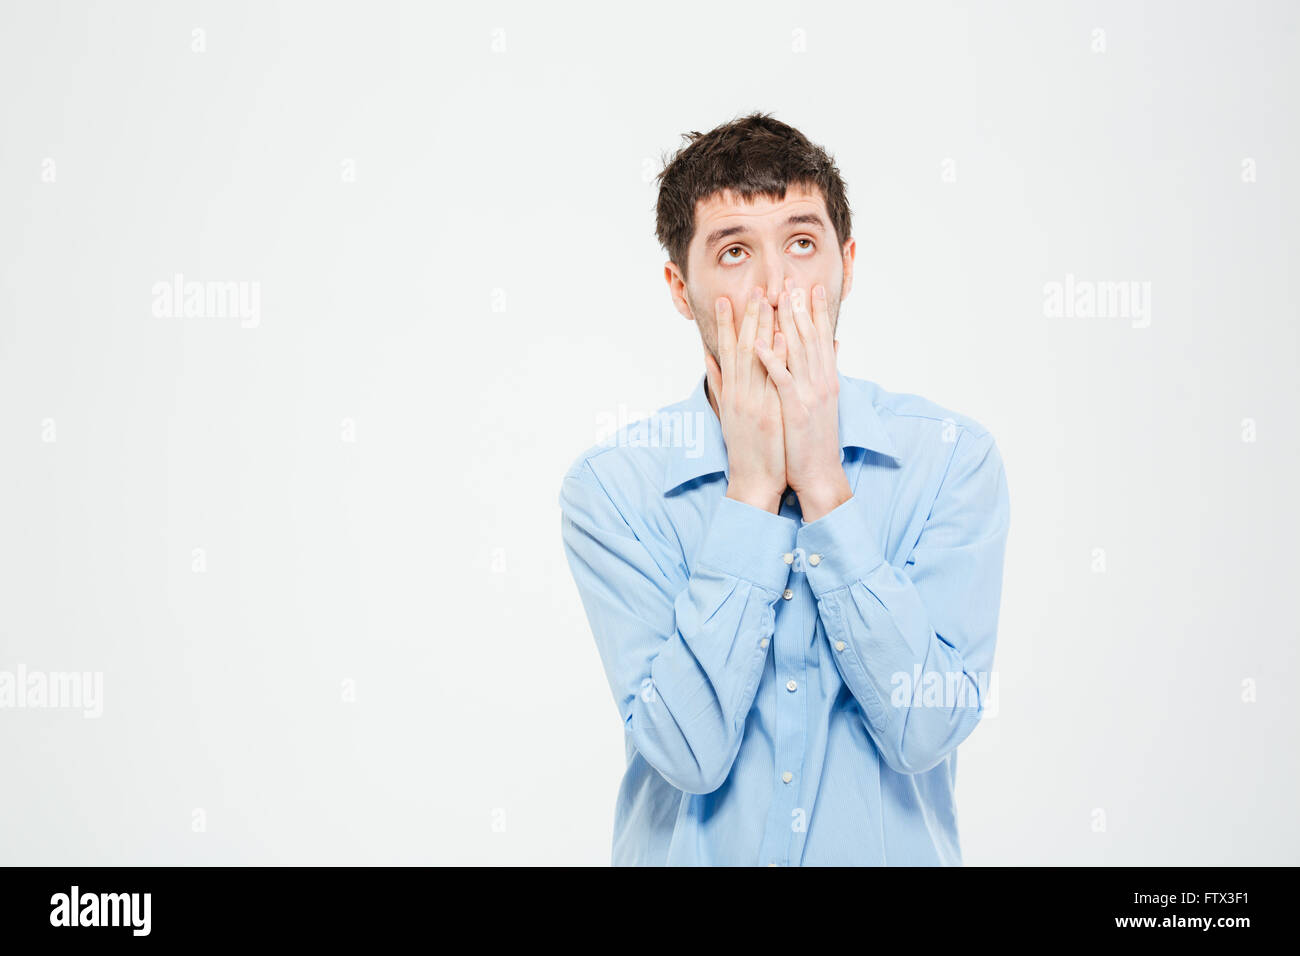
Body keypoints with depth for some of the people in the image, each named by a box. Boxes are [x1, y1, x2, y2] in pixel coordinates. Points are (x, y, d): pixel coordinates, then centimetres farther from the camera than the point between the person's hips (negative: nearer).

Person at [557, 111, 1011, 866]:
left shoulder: (954, 457, -5)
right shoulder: (611, 487, -7)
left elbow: (926, 729, -13)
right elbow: (688, 750, -15)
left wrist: (822, 482, -16)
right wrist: (752, 488, -16)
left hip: (896, 850, 1)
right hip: (690, 853, 0)